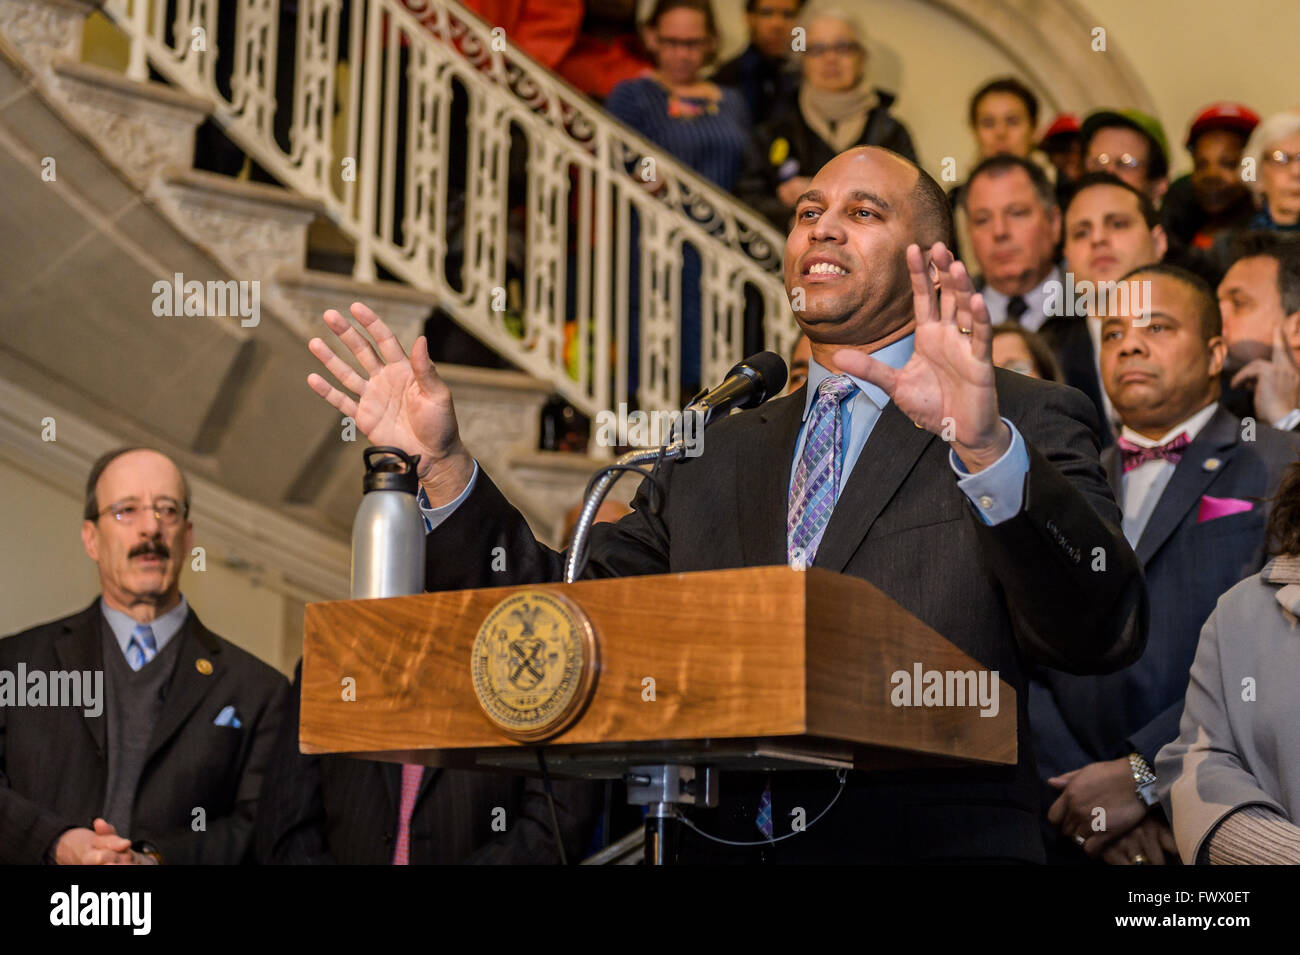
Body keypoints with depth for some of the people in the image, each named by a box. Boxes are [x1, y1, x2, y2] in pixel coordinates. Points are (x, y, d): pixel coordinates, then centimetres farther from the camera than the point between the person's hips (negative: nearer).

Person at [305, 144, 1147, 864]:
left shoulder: (1029, 423, 4)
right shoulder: (718, 454, 19)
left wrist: (985, 447, -25)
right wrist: (441, 464, 3)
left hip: (934, 848, -3)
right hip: (721, 845, 4)